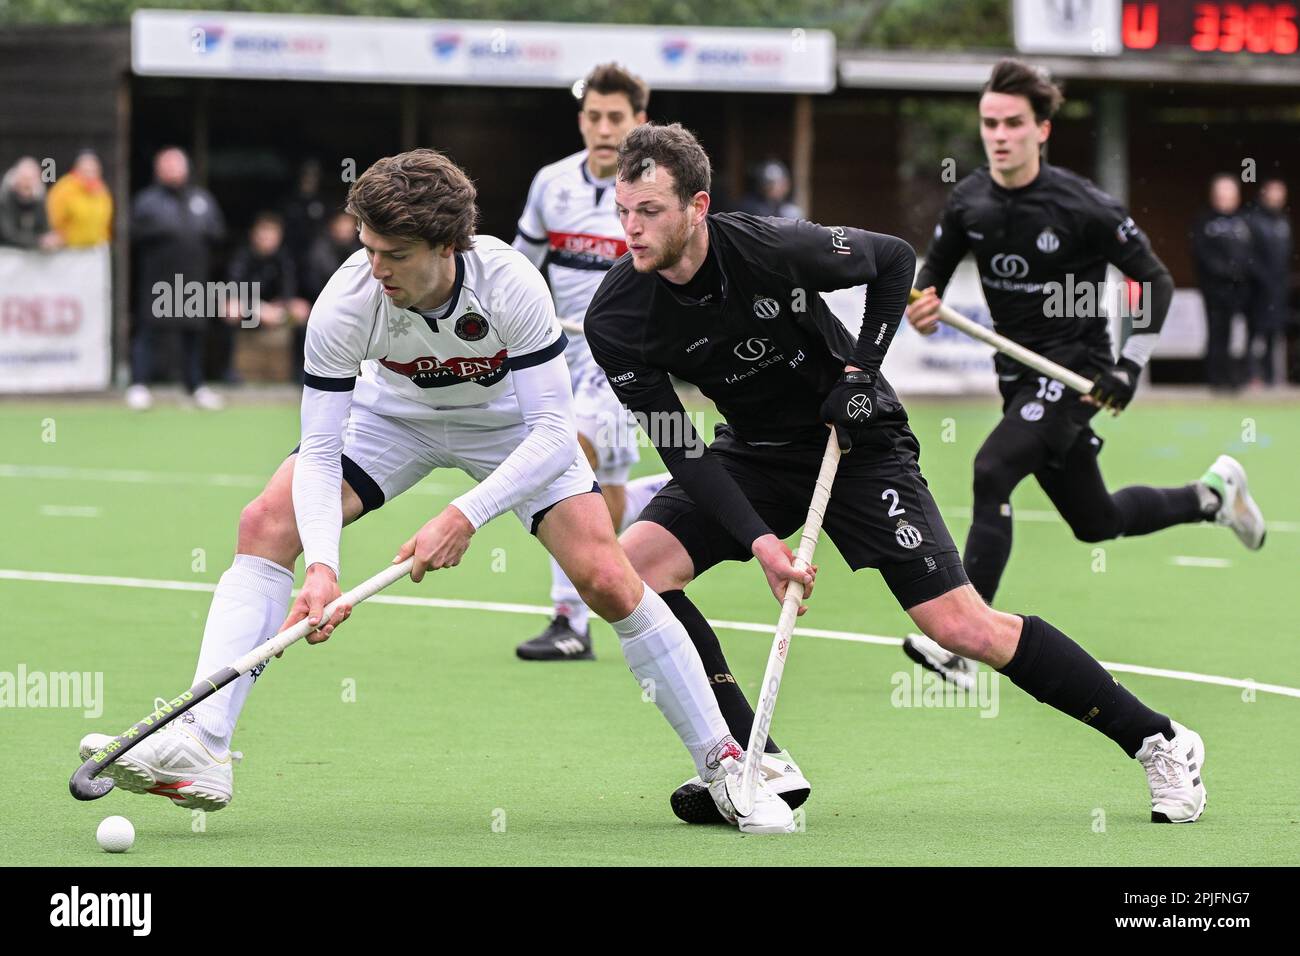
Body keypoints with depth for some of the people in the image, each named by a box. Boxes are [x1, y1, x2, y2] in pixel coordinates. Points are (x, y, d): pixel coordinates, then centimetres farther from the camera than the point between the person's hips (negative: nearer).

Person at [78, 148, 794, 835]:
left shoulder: (509, 285, -35)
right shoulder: (346, 303, -31)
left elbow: (553, 431, -33)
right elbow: (319, 450, -28)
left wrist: (466, 516, -43)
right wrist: (322, 566, -43)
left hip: (511, 420, -2)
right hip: (395, 410, 2)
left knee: (607, 578, -17)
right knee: (266, 523, -19)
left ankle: (722, 763, -1)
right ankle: (201, 747, -22)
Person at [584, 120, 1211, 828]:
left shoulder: (775, 249, -26)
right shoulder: (616, 318, -19)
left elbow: (895, 259, -5)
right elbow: (679, 448, -16)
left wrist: (861, 370, -14)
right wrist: (757, 539, -27)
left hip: (856, 442, -4)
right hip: (754, 448, 4)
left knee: (965, 630, -10)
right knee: (630, 569, -18)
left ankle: (1157, 741, 4)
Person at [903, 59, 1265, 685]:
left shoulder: (1084, 207, -18)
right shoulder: (969, 201, -4)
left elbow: (1156, 281, -8)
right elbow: (935, 267, 13)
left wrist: (1130, 366, -16)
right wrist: (923, 303, -11)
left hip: (1076, 369, -7)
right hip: (1018, 372, 7)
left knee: (992, 470, -29)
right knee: (1096, 523, 17)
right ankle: (1210, 495, 46)